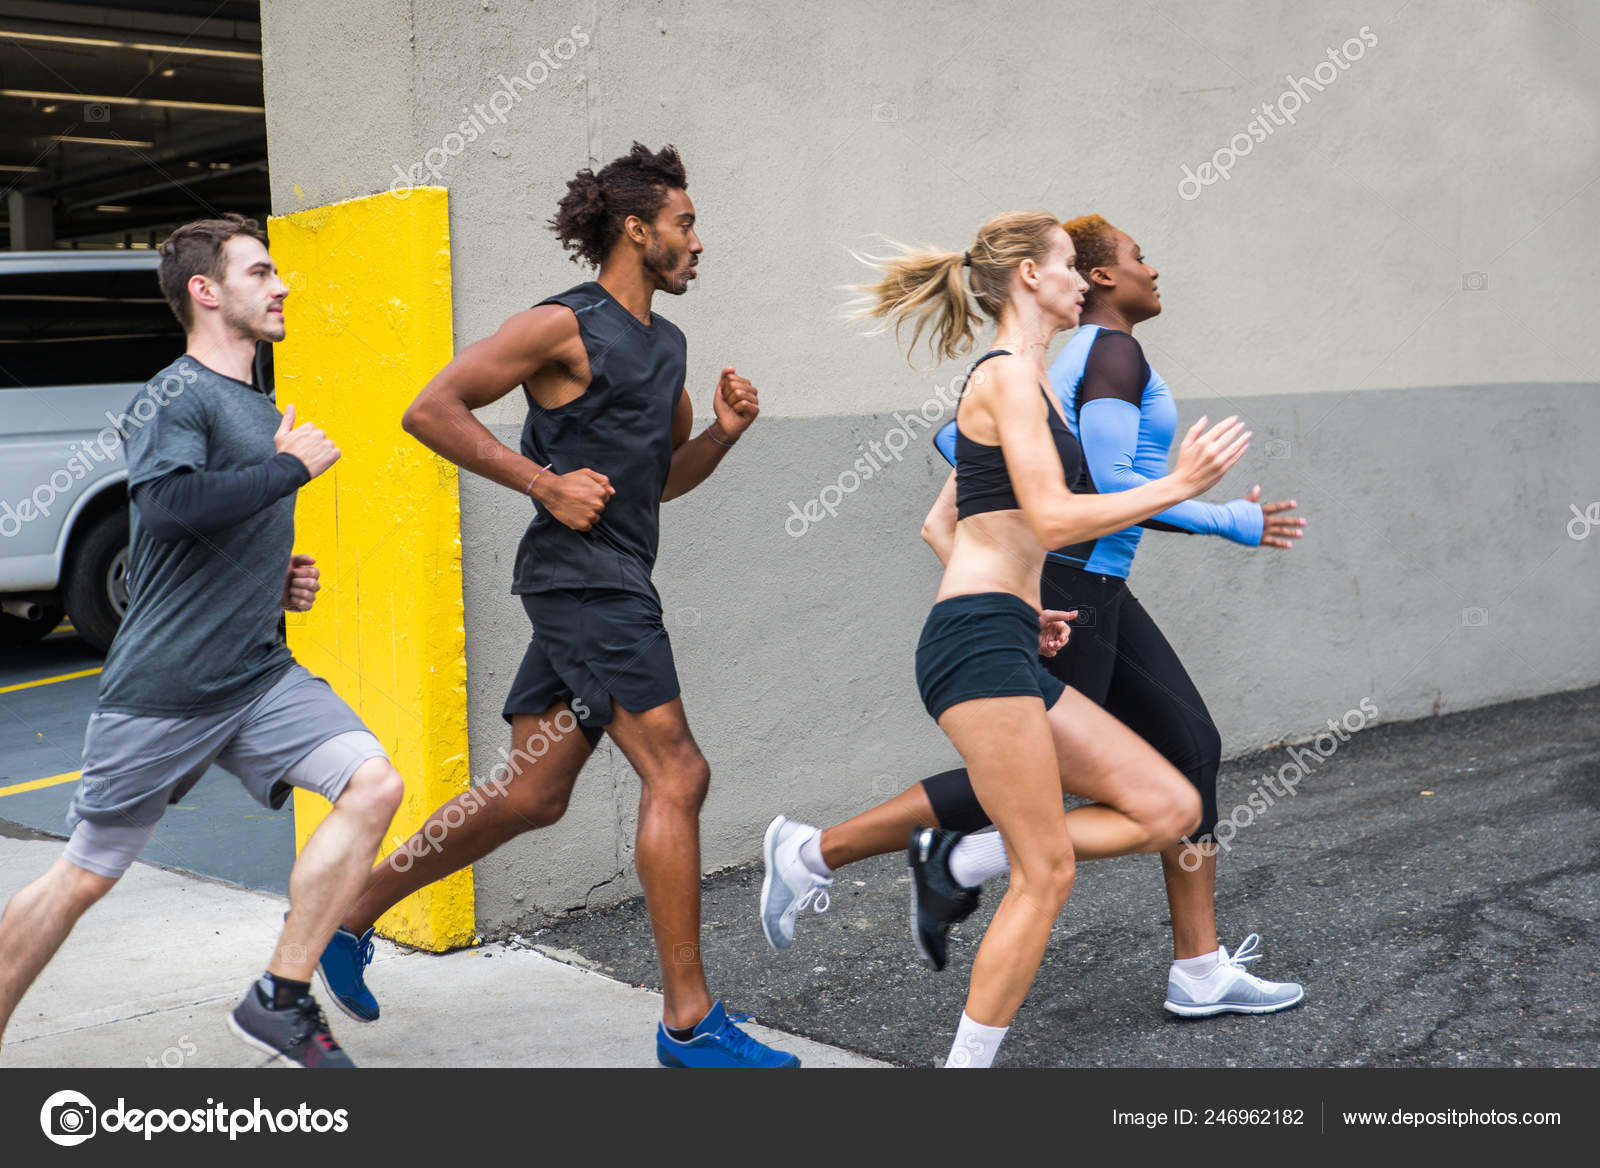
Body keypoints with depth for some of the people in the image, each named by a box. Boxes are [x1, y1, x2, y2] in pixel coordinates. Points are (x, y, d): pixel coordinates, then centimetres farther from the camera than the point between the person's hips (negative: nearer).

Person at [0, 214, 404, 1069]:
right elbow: (171, 503, -30)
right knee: (85, 876, 3)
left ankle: (279, 1001, -4)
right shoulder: (175, 395, -10)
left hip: (260, 676, 7)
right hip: (162, 688, -7)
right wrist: (292, 466, -19)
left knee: (373, 784, -13)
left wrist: (283, 582, 11)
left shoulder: (264, 410, 17)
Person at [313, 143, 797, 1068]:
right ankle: (689, 1020, -5)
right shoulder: (566, 325, -8)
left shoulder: (665, 343, 19)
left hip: (616, 584, 9)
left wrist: (724, 431, 7)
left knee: (532, 797, 12)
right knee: (677, 773, -11)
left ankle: (352, 914, 26)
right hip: (583, 573, -9)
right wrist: (545, 482, -16)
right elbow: (431, 410, -11)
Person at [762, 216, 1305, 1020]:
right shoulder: (1113, 352, -11)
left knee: (1191, 745, 7)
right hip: (1068, 584, -10)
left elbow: (958, 437, 17)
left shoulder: (1068, 362, 17)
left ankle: (1201, 970, 10)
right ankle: (815, 853, 2)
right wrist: (1227, 522, -15)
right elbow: (1107, 481, -21)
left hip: (1095, 589, 10)